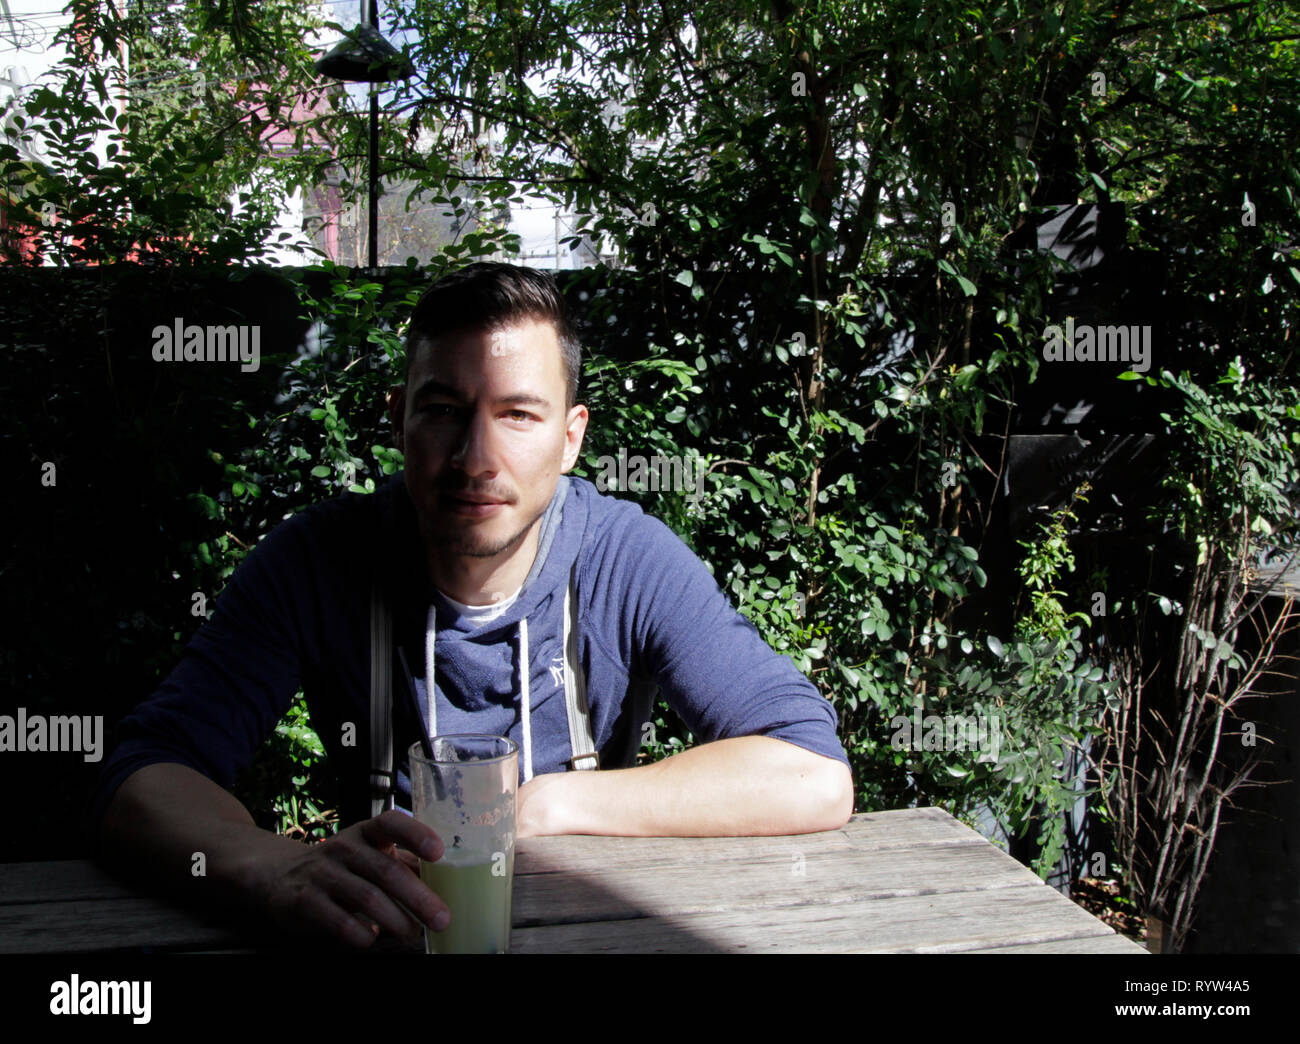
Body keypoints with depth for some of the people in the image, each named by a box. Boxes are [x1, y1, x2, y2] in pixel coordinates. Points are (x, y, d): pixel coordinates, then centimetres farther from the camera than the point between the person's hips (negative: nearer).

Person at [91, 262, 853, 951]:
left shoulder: (631, 560, -12)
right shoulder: (318, 562, -11)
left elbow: (816, 776, -18)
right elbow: (139, 782, -17)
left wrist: (540, 805, -21)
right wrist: (283, 869, -39)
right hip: (386, 929, -1)